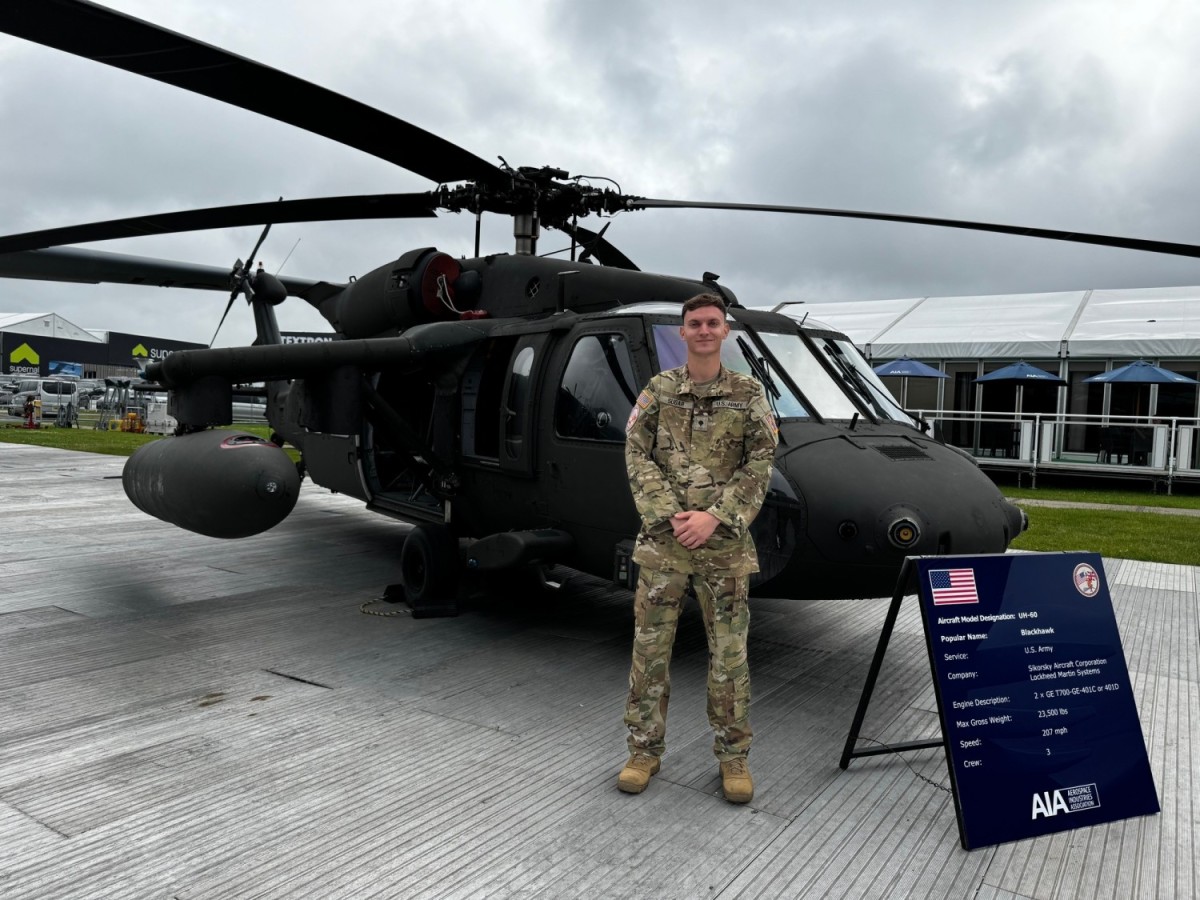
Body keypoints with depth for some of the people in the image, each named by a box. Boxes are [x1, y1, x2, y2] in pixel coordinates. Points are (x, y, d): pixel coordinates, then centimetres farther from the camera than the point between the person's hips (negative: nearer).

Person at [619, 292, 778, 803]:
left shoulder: (748, 394, 3)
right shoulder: (658, 390, 4)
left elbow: (760, 465, -3)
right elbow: (637, 456, -1)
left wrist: (714, 516, -14)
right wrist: (669, 514, -13)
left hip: (724, 544, 0)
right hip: (663, 541, 1)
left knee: (729, 652, 7)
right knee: (650, 647, 6)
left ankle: (733, 757, 22)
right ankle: (644, 751, 22)